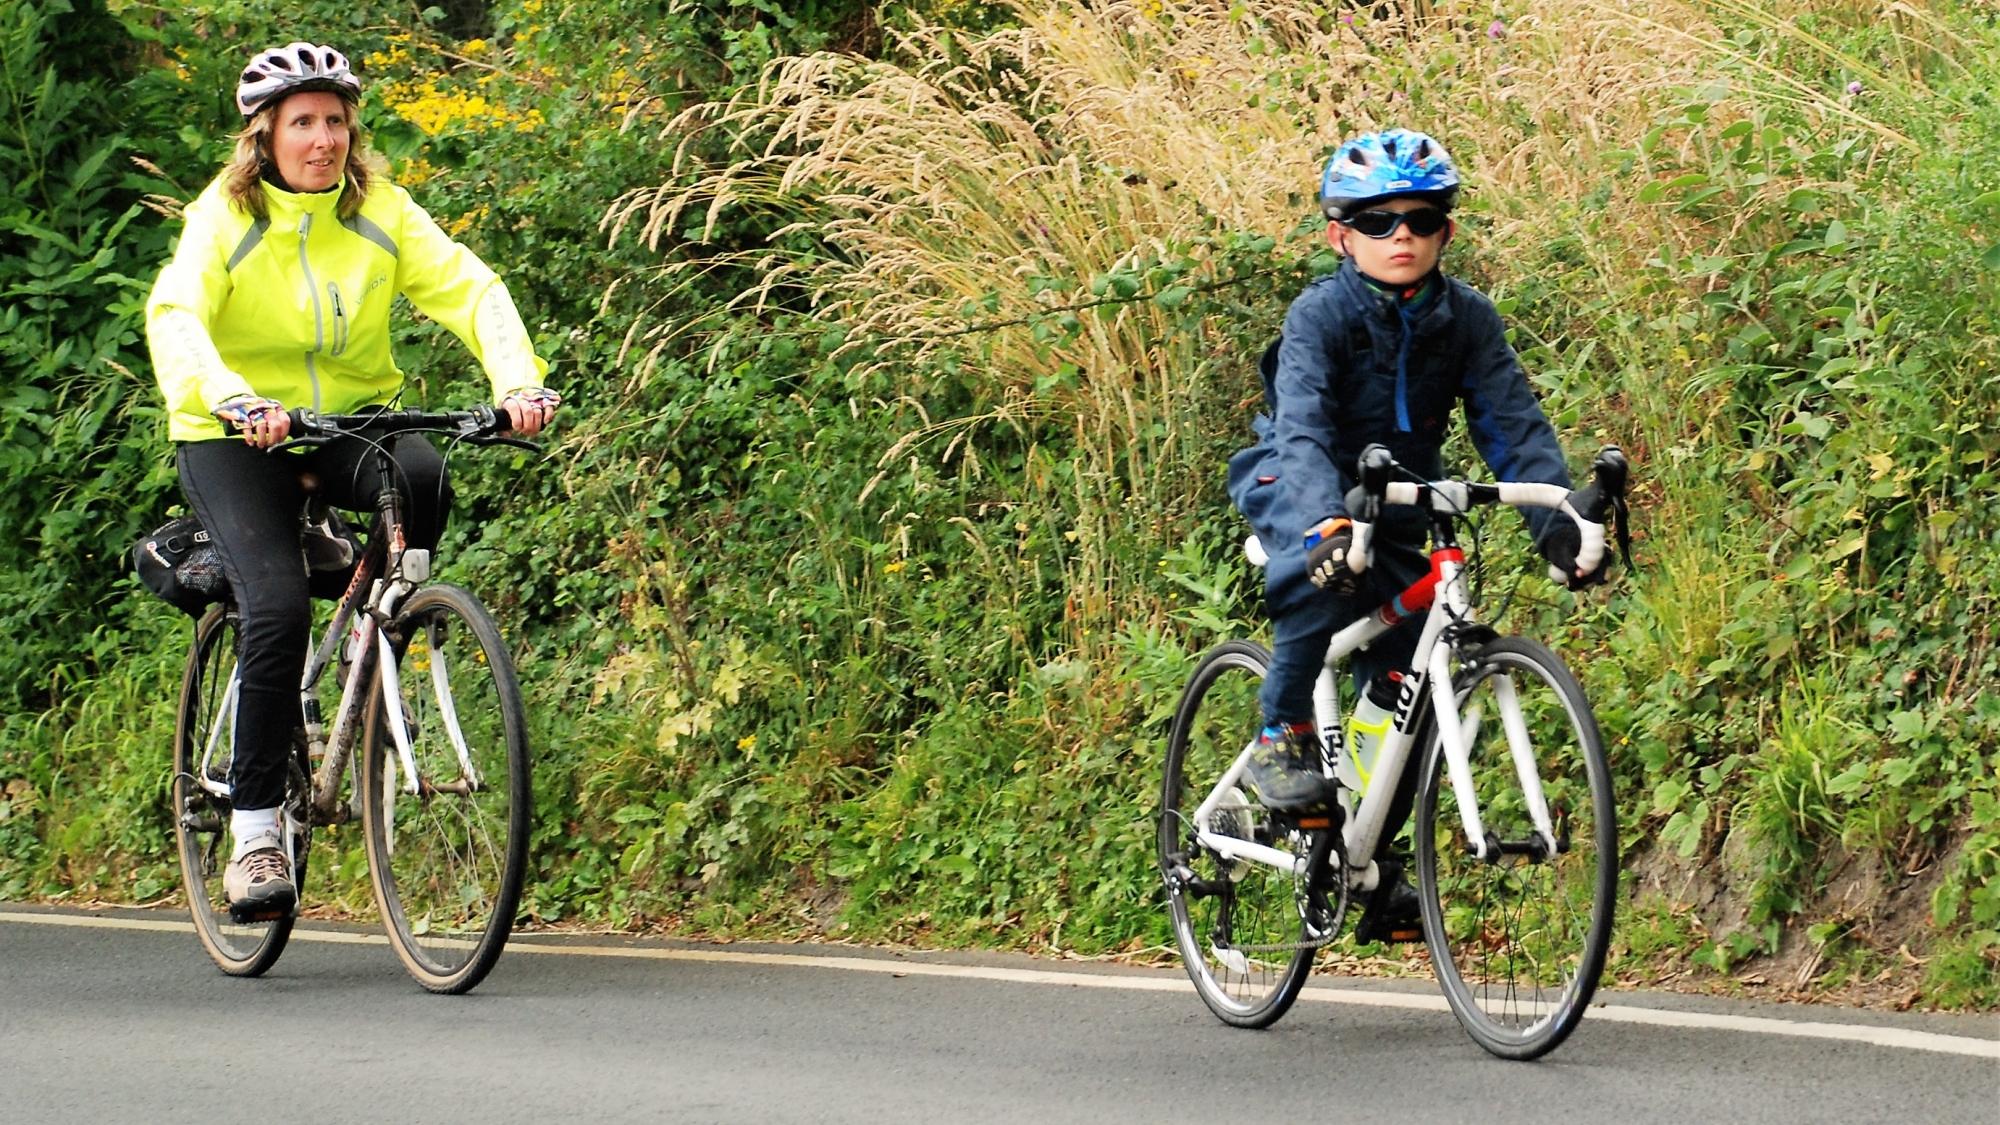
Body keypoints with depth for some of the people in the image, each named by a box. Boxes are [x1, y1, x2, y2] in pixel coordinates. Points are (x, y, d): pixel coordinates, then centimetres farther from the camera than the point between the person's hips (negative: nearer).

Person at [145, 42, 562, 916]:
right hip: (233, 440, -3)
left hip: (352, 417, 3)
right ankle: (254, 829, -13)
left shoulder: (381, 212, -4)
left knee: (421, 478, -32)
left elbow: (467, 287, -15)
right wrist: (235, 400, -48)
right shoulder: (225, 217, -12)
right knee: (277, 606, -24)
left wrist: (519, 381, -34)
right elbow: (175, 318, -28)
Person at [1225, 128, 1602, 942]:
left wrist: (1556, 521, -34)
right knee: (1326, 574, -39)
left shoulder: (1467, 318, -11)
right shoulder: (1320, 315, -23)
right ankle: (1282, 736, -19)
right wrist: (1327, 524, -55)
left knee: (1407, 690, -4)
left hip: (1395, 504, 4)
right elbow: (1302, 430, -37)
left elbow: (1514, 424, -17)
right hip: (1299, 493, -4)